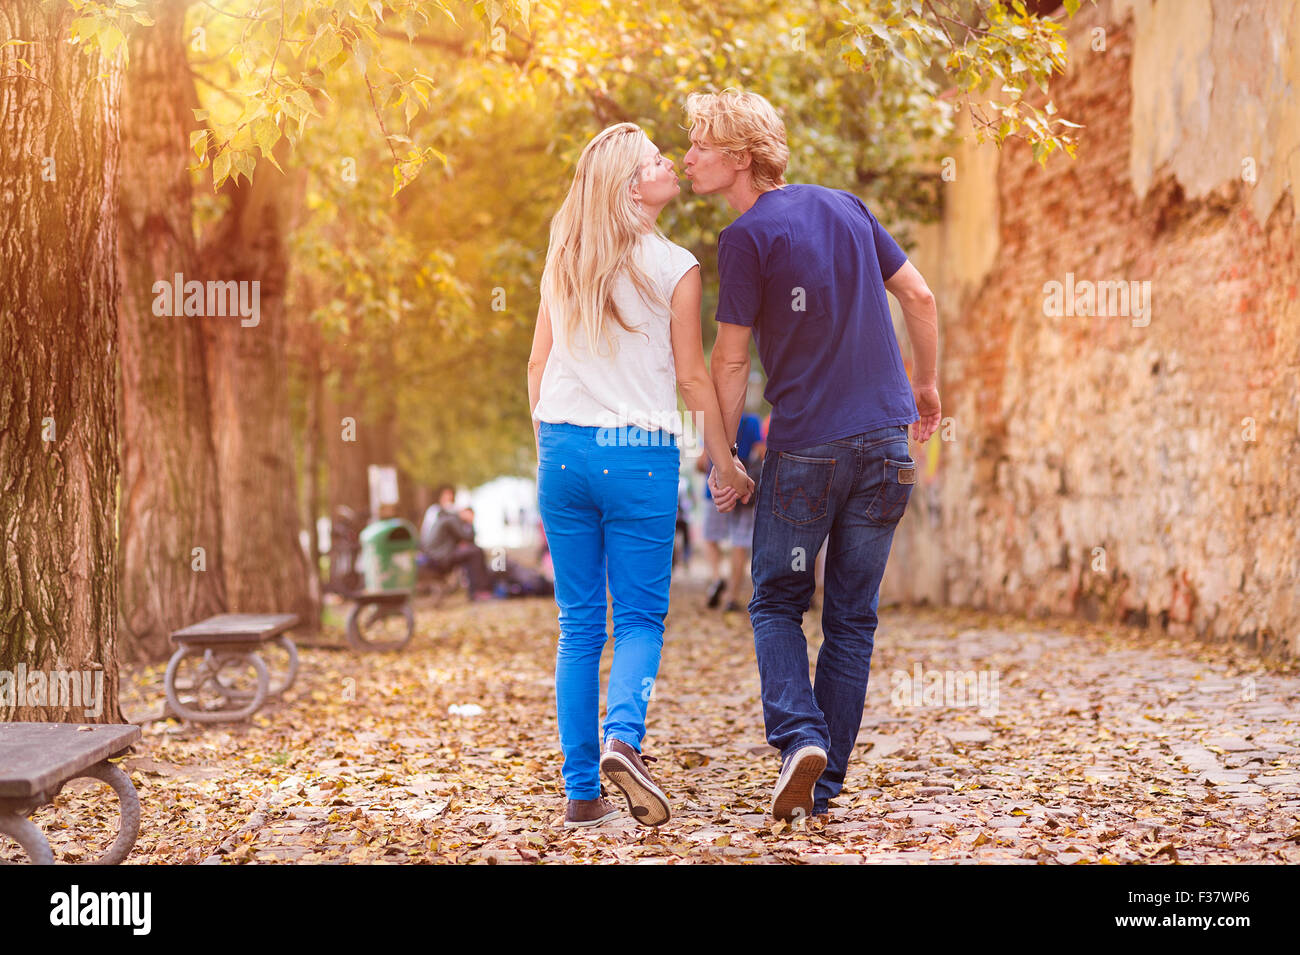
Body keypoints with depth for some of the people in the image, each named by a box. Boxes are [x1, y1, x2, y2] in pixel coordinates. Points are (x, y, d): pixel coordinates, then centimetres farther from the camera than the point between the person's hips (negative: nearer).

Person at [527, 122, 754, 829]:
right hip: (640, 454, -4)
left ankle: (582, 791, 7)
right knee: (639, 617, 5)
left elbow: (538, 364, 11)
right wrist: (725, 461, 9)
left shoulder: (563, 260, 9)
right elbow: (692, 377, -2)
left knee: (578, 623, 8)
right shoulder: (675, 267, -5)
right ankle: (622, 734, -21)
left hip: (564, 447, 4)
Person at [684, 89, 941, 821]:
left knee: (777, 604, 13)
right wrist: (926, 383, 23)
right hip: (886, 439, 5)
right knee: (852, 618, 10)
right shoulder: (845, 206, 9)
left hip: (804, 449, -5)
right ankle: (825, 782, 13)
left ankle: (800, 736, -9)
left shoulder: (747, 238, -7)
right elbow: (920, 297, 11)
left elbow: (731, 361, -6)